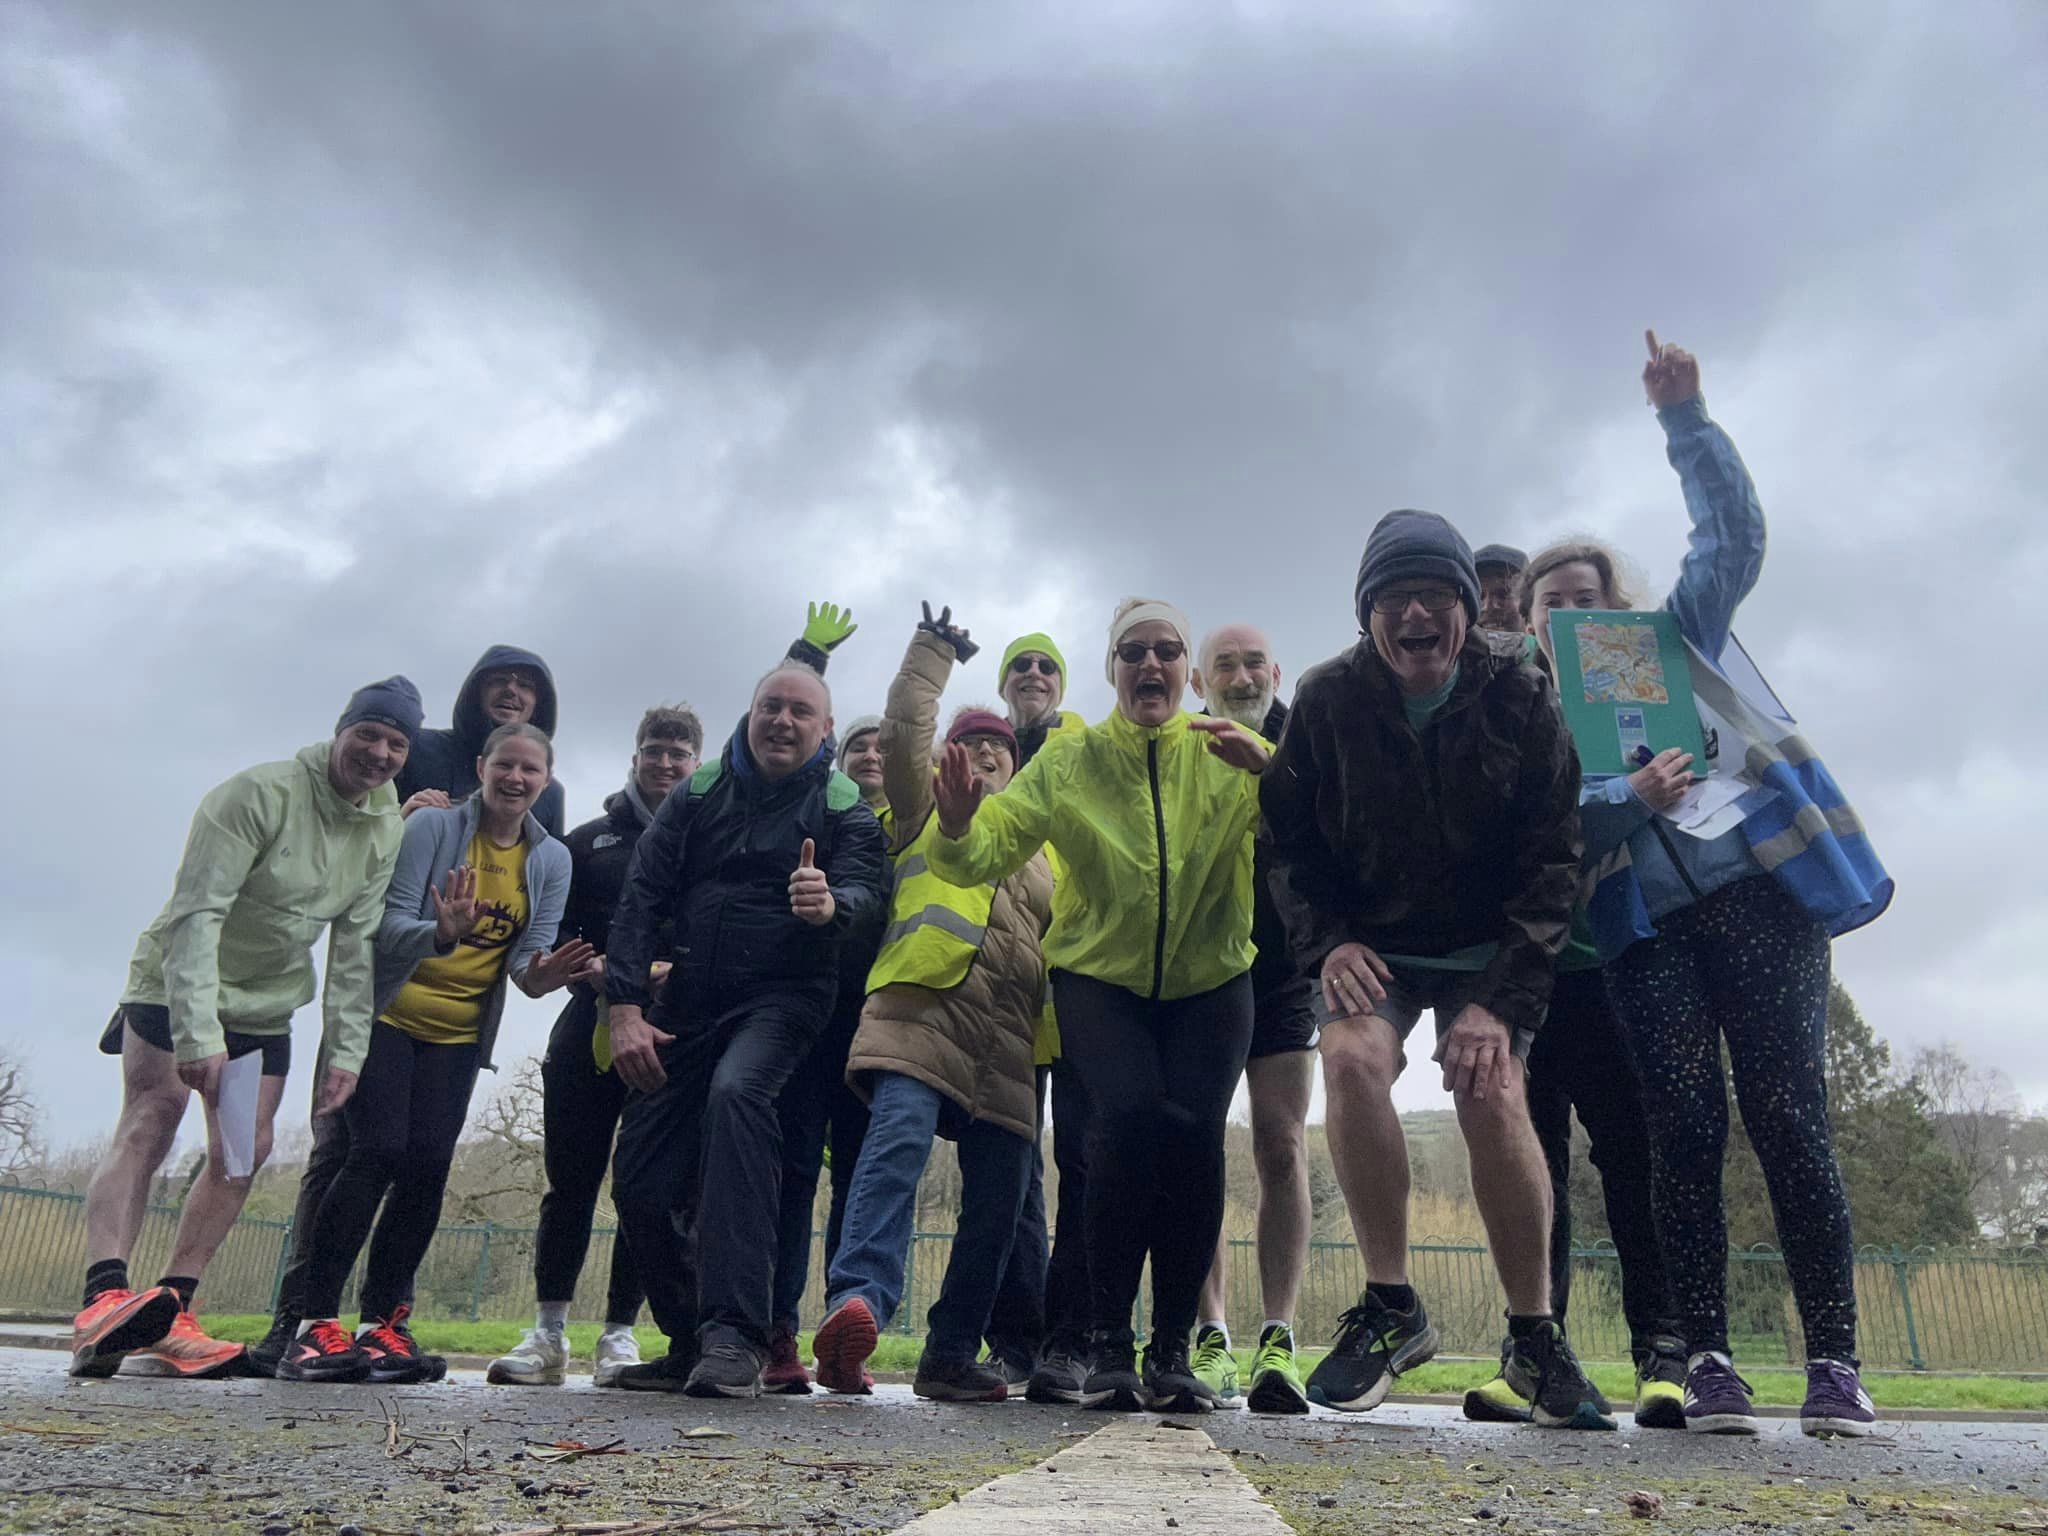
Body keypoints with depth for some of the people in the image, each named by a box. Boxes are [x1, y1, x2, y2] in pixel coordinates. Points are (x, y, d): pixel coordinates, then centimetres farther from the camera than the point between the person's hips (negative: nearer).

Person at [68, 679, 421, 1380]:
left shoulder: (387, 831, -4)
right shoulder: (260, 792, -22)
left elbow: (355, 945, -3)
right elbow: (196, 912, -27)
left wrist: (346, 1051, -10)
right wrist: (197, 1032, -34)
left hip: (267, 1007, 6)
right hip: (176, 986, -6)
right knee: (150, 1123, -20)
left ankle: (166, 1317, 0)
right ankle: (103, 1299, -27)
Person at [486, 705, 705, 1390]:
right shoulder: (589, 841, 17)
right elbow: (553, 932, 13)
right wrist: (591, 969, -6)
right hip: (591, 1026, 2)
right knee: (571, 1180, 3)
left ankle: (620, 1334, 9)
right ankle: (548, 1334, 12)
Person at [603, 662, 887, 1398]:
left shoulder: (844, 806, 2)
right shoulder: (697, 795, 10)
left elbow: (867, 888, -14)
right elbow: (640, 901, 4)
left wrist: (831, 903, -39)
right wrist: (625, 1006, -7)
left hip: (783, 997, -4)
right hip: (689, 1002, 4)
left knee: (736, 1090, -35)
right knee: (639, 1182, 0)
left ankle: (733, 1335, -36)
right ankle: (691, 1342, 22)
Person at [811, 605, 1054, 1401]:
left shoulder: (1045, 853, 31)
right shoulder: (927, 811, 22)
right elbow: (904, 734, 9)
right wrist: (932, 650, 15)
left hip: (1007, 1038, 4)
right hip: (920, 1010, -4)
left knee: (998, 1199, 0)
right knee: (900, 1138, -28)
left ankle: (951, 1356, 9)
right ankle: (858, 1302, -40)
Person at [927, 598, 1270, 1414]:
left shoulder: (1226, 753, 0)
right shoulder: (1069, 758, 2)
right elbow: (994, 848, -6)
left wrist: (1268, 769, -32)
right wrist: (960, 828, -28)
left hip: (1209, 984, 1)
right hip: (1100, 979, -1)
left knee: (1194, 1130, -19)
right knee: (1134, 1111, -24)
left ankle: (1172, 1348, -1)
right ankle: (1109, 1341, -9)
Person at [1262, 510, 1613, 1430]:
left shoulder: (1520, 699, -9)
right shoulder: (1327, 702, -7)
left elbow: (1551, 861, -9)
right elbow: (1289, 838, 1)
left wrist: (1503, 998, -18)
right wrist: (1327, 940, -16)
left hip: (1486, 946, 0)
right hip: (1372, 940, 1)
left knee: (1491, 1091, -24)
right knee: (1353, 1057, -28)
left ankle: (1535, 1335, -4)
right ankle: (1391, 1306, -14)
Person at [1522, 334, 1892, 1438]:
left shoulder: (1679, 637, 19)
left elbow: (1733, 530, 7)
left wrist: (1681, 414, 2)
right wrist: (1630, 797, -17)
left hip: (1762, 890, -1)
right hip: (1647, 926, 1)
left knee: (1787, 1117, -8)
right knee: (1685, 1129, -7)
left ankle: (1833, 1364, 0)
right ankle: (1707, 1360, 0)